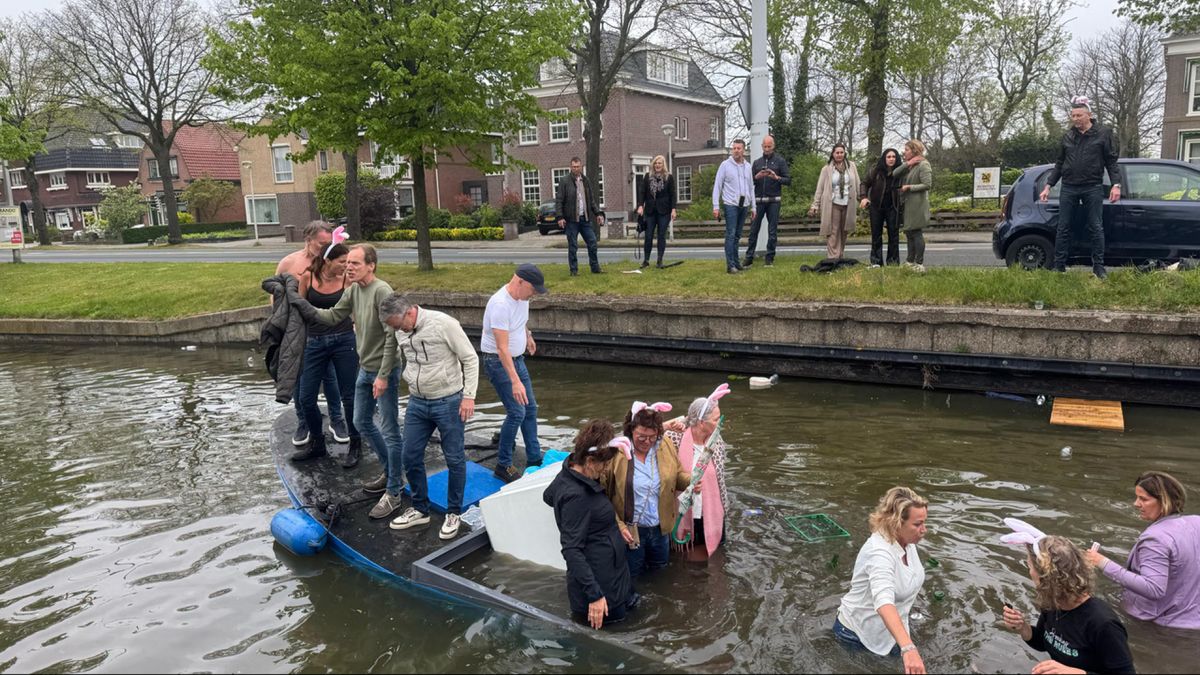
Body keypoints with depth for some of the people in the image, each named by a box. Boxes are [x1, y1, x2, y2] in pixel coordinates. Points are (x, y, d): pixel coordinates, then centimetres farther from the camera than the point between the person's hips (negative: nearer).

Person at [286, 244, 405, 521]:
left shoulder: (382, 291, -21)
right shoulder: (353, 290, 5)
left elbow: (392, 335, -23)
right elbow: (333, 316, 15)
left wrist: (384, 375, -24)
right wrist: (300, 304, 7)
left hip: (384, 371, -9)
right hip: (365, 369, 9)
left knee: (390, 431, 0)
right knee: (362, 423, 20)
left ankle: (393, 493, 11)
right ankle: (391, 472, 37)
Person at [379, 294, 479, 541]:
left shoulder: (443, 324, -18)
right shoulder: (401, 332, 2)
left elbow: (470, 359, -12)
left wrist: (469, 395, -15)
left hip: (448, 402, -6)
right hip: (416, 403, 6)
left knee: (454, 459, 4)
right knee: (411, 457, 10)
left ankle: (453, 513, 20)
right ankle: (420, 509, 28)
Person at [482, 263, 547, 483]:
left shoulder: (521, 296, -2)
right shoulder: (500, 304, -30)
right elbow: (502, 348, -34)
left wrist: (528, 336, 36)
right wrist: (515, 382, -38)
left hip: (517, 358, 9)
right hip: (498, 362, -9)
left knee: (530, 409, 11)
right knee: (517, 412, -11)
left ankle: (534, 460, 22)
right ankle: (503, 466, 4)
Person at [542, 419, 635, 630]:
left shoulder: (570, 473, -2)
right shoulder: (577, 496, -29)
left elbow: (548, 497, 18)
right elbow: (572, 550, -28)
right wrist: (594, 595, -27)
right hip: (598, 578, -9)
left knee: (627, 604, 21)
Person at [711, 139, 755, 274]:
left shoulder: (748, 166, 10)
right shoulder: (725, 165, -3)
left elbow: (751, 187, 15)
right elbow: (717, 186, -4)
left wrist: (753, 207, 14)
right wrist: (716, 206, -10)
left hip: (744, 205, 4)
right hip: (731, 205, -4)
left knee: (737, 235, 10)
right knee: (730, 235, -9)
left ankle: (735, 261, 16)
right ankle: (730, 265, -9)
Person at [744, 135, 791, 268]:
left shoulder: (780, 161, 5)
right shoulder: (757, 162, 12)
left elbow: (788, 180, 0)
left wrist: (776, 177, -17)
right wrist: (757, 177, -11)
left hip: (774, 201, -2)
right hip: (759, 200, 2)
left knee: (772, 230, 0)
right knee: (754, 229, 0)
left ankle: (770, 258, 6)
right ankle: (749, 257, 4)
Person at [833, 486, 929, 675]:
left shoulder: (907, 540, -8)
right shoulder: (879, 551, -36)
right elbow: (884, 602, -52)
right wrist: (908, 648, -65)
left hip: (889, 629, 8)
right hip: (859, 633, -8)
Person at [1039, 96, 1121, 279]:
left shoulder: (1103, 134, 2)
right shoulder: (1067, 136, 11)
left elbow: (1111, 161, 2)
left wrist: (1116, 184, -8)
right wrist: (1048, 185, 10)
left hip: (1093, 188, -2)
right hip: (1068, 188, 3)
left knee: (1096, 228, 0)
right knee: (1063, 228, 2)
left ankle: (1099, 267, 5)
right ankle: (1059, 266, 6)